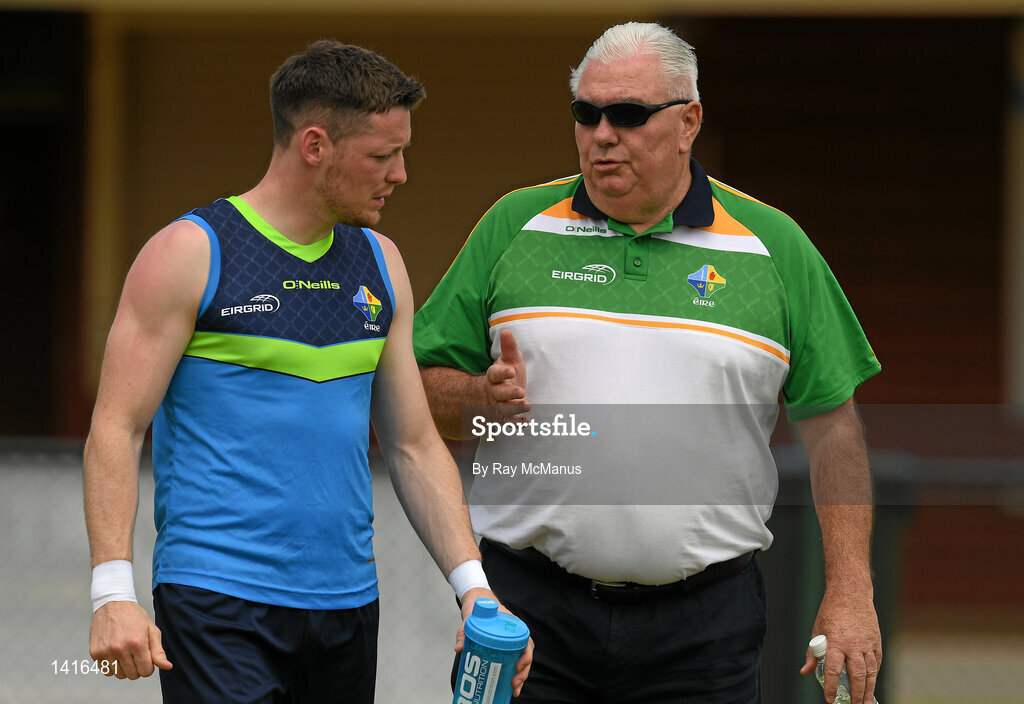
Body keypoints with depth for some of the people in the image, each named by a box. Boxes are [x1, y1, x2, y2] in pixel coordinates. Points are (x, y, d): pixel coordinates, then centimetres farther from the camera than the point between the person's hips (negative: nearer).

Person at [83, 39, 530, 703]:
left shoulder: (378, 264, 13)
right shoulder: (192, 255, -5)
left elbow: (415, 446, 16)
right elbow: (116, 430, -7)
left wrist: (473, 582, 4)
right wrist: (114, 592, -18)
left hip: (349, 605, 6)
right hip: (218, 602, -6)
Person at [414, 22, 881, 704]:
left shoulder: (773, 246, 5)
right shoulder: (516, 226, 7)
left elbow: (832, 424, 5)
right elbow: (426, 385, 10)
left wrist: (849, 595, -2)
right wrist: (484, 398, -12)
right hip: (529, 600, 1)